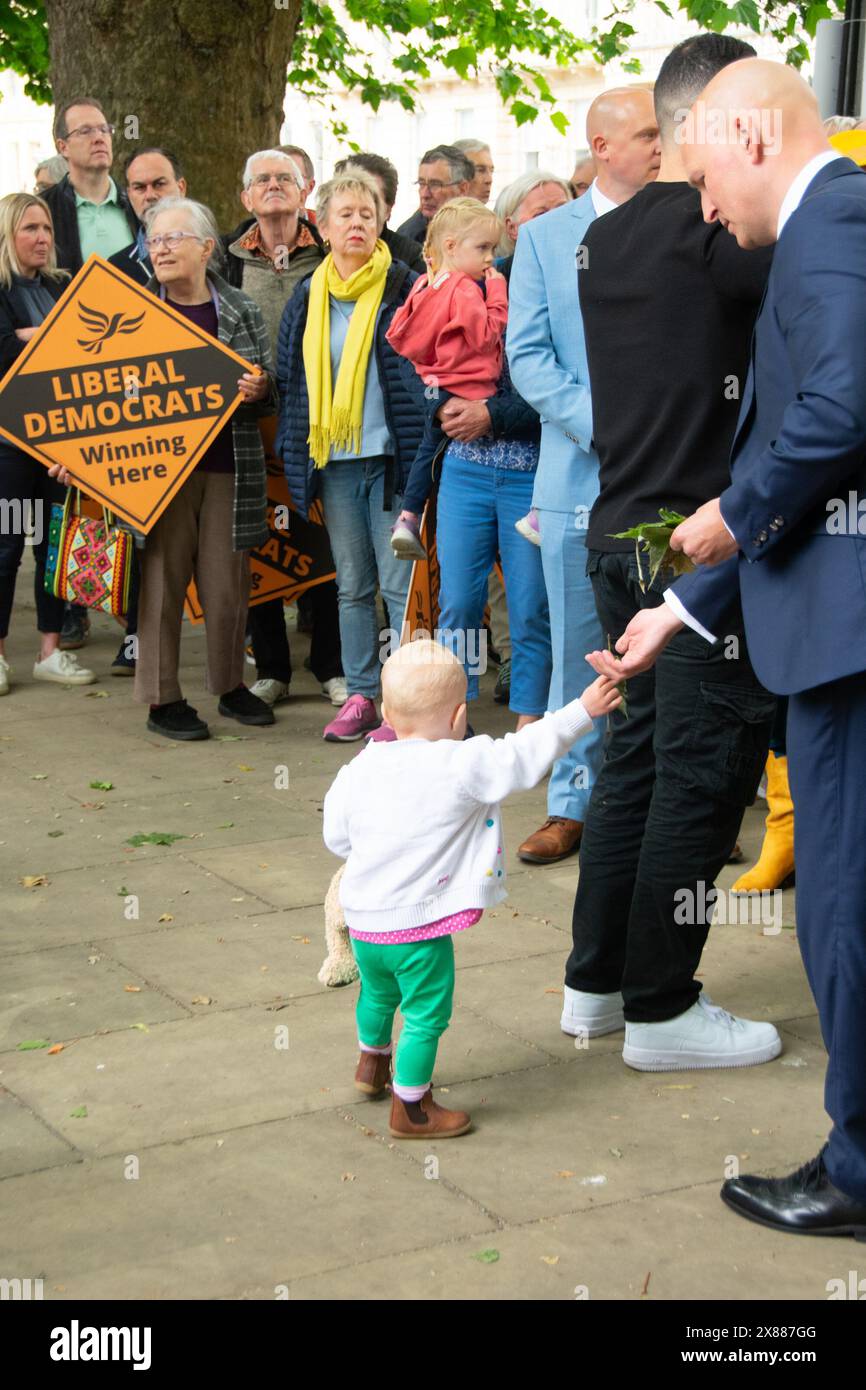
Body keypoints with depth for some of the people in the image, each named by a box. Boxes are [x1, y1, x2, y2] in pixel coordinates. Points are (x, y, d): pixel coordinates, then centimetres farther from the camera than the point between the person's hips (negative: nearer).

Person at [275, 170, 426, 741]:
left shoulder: (405, 288, -2)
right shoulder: (308, 297, 11)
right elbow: (290, 377, 17)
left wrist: (422, 450, -8)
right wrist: (294, 448, 11)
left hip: (391, 455, -5)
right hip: (334, 459, 5)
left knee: (399, 584, -5)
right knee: (352, 586, 11)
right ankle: (361, 695, 19)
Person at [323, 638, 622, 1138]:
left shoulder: (360, 769, -1)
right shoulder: (463, 766, -17)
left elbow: (336, 836, 8)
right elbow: (526, 754, -10)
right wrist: (582, 711, 0)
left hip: (362, 917, 7)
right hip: (417, 923, -6)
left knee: (379, 992, 30)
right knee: (427, 1014, 8)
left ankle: (372, 1063, 53)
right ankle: (410, 1109, 18)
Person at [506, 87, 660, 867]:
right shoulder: (545, 238, 7)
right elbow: (528, 354, 1)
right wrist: (602, 425, -13)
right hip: (583, 476, 1)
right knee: (580, 650, 7)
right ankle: (574, 804, 18)